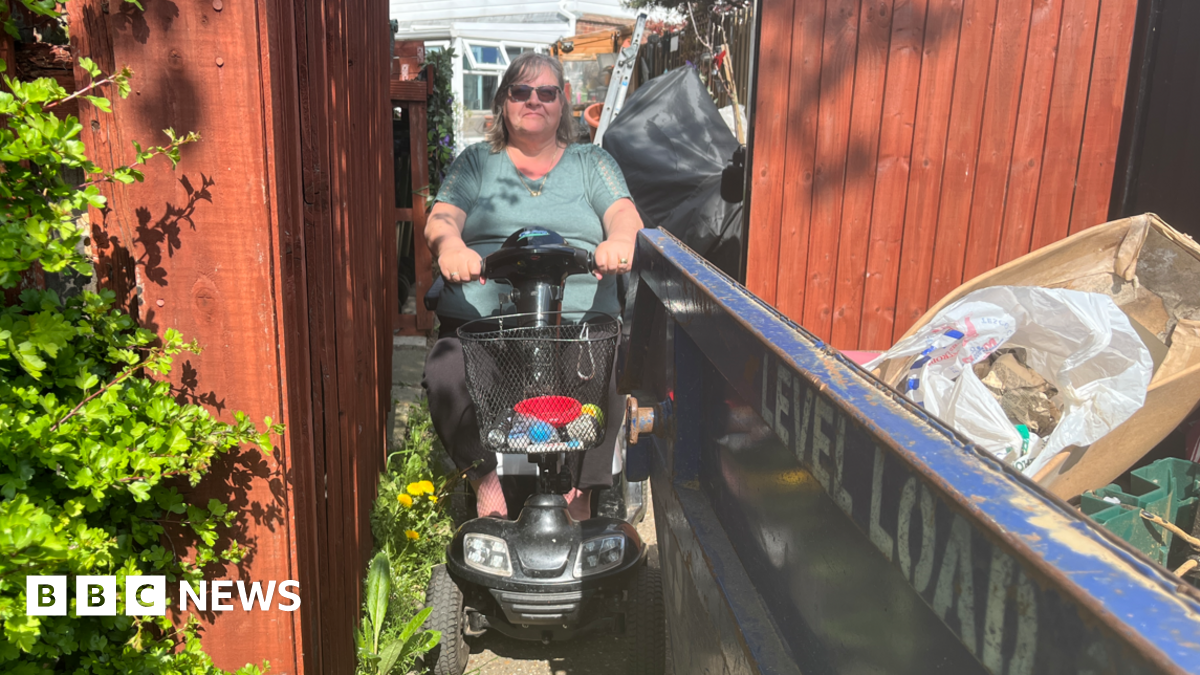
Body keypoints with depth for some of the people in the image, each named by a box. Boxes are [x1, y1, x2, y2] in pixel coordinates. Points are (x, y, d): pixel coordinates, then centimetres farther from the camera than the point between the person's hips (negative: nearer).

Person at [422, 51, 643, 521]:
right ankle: (486, 482, -10)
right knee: (446, 378, -31)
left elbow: (624, 214, 4)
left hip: (580, 316, 0)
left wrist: (620, 241, -23)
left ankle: (580, 496, -14)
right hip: (480, 317, 1)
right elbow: (440, 219, 5)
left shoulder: (591, 162, 21)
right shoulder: (476, 162, 22)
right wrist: (449, 245, -21)